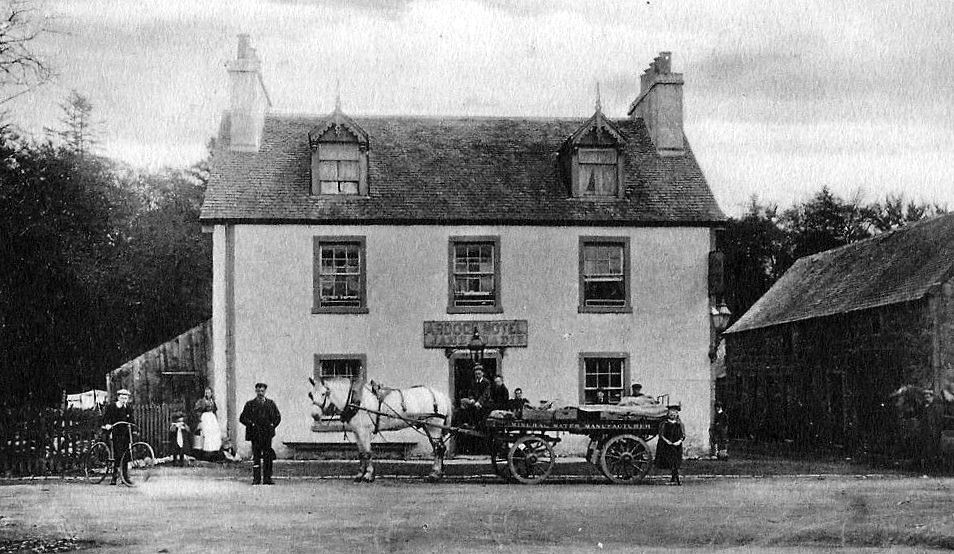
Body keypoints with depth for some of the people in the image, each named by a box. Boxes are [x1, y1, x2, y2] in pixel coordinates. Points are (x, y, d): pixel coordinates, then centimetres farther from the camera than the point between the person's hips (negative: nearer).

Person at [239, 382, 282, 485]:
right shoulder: (250, 404, 6)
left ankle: (267, 479, 3)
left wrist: (272, 425, 4)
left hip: (267, 434, 2)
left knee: (268, 457, -1)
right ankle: (256, 479, 0)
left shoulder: (271, 403, 12)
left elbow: (278, 416, 18)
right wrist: (251, 424, -7)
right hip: (255, 434, -2)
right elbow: (242, 418, 4)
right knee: (256, 456, -3)